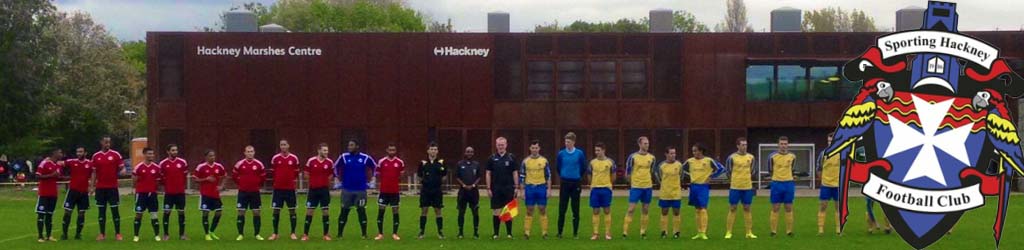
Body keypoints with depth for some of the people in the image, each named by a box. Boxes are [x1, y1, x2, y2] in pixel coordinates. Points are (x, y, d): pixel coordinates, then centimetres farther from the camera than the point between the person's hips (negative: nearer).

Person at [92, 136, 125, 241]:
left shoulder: (115, 154, -1)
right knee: (101, 210, 6)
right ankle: (102, 234, 12)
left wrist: (122, 170, -20)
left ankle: (117, 233, 5)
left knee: (114, 210, -1)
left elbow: (121, 167, 3)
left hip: (112, 187, -2)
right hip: (100, 188, 2)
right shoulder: (95, 156, 6)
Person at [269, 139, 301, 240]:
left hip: (290, 188, 0)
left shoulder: (294, 158, 1)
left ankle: (293, 233, 10)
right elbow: (272, 172, 11)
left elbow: (297, 172, 11)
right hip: (278, 188, 0)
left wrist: (292, 180, 7)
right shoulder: (275, 158, 0)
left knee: (292, 210, 3)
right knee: (276, 210, 1)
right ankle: (275, 233, 9)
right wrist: (277, 180, 10)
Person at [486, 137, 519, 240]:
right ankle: (495, 234, 6)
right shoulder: (492, 158, 5)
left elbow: (515, 173, 5)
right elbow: (488, 174, 6)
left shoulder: (511, 157, 4)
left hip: (508, 188, 0)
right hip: (496, 188, 0)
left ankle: (509, 233, 7)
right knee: (496, 211, 1)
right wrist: (488, 188, -1)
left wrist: (516, 187, -1)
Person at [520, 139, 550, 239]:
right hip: (529, 187, 0)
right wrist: (523, 190, 1)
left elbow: (548, 176, 5)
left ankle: (544, 232, 7)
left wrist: (549, 189, -1)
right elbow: (522, 176, 6)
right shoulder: (525, 161, 4)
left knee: (543, 210, 2)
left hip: (541, 187, 0)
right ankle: (526, 232, 4)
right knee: (529, 211, 2)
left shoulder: (544, 161, 3)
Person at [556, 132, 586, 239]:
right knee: (562, 209, 0)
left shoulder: (580, 153, -1)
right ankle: (560, 232, 6)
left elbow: (584, 168, 8)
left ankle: (575, 233, 9)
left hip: (575, 183, -1)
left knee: (575, 209, 2)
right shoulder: (561, 154, 1)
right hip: (564, 183, 1)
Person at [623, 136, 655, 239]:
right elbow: (628, 172, -1)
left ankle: (643, 232, 16)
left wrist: (649, 181, 12)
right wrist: (632, 181, 4)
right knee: (631, 209, -9)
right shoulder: (633, 157, -7)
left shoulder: (651, 157, 6)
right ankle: (625, 232, -7)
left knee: (645, 210, 8)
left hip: (648, 187, 4)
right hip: (636, 187, -4)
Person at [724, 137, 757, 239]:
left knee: (747, 209, 7)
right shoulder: (732, 157, -5)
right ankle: (728, 232, 4)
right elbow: (728, 171, 3)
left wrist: (750, 182, 12)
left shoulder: (751, 157, 6)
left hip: (748, 187, 3)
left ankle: (749, 232, 12)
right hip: (735, 187, -3)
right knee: (732, 209, 0)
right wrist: (732, 181, 4)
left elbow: (752, 171, 15)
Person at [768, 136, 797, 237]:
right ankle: (773, 231, 4)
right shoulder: (772, 156, -3)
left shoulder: (792, 156, 3)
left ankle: (789, 231, 8)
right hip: (776, 183, -2)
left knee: (789, 209, 3)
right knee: (775, 208, 0)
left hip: (789, 184, 2)